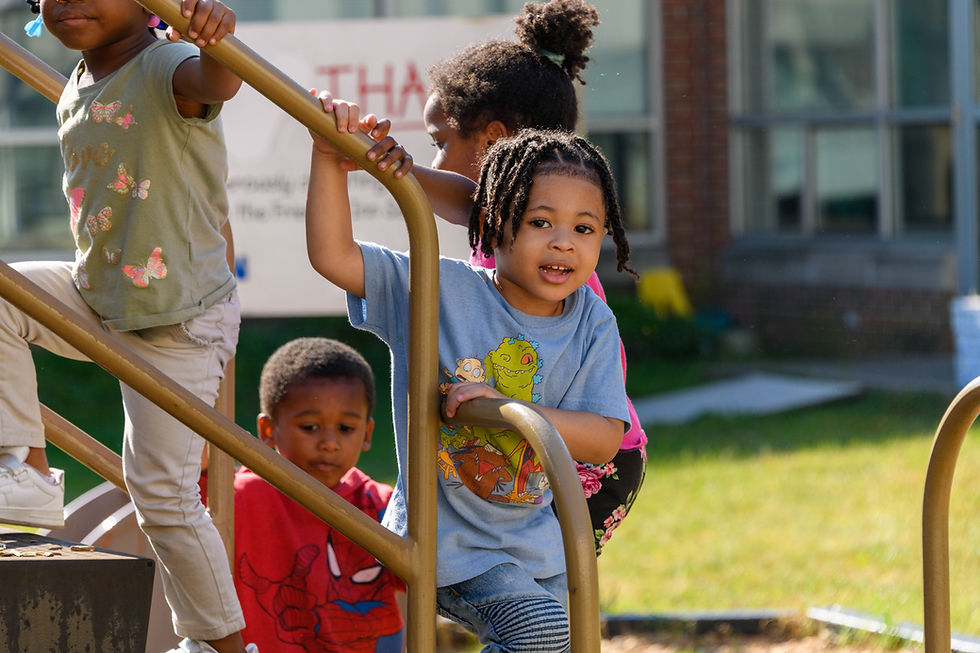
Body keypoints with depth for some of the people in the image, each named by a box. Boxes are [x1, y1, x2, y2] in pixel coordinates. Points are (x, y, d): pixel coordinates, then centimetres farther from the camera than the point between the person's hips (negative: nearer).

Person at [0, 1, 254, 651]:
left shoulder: (166, 67, -21)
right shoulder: (76, 93, 4)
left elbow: (215, 83, -47)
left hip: (181, 322, -7)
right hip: (96, 299, 7)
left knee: (163, 490, -6)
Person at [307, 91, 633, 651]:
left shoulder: (593, 326, -4)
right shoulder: (438, 290, -13)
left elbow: (604, 440, -13)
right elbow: (332, 256, -20)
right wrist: (330, 161, -33)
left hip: (537, 538, 6)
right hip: (447, 539, -6)